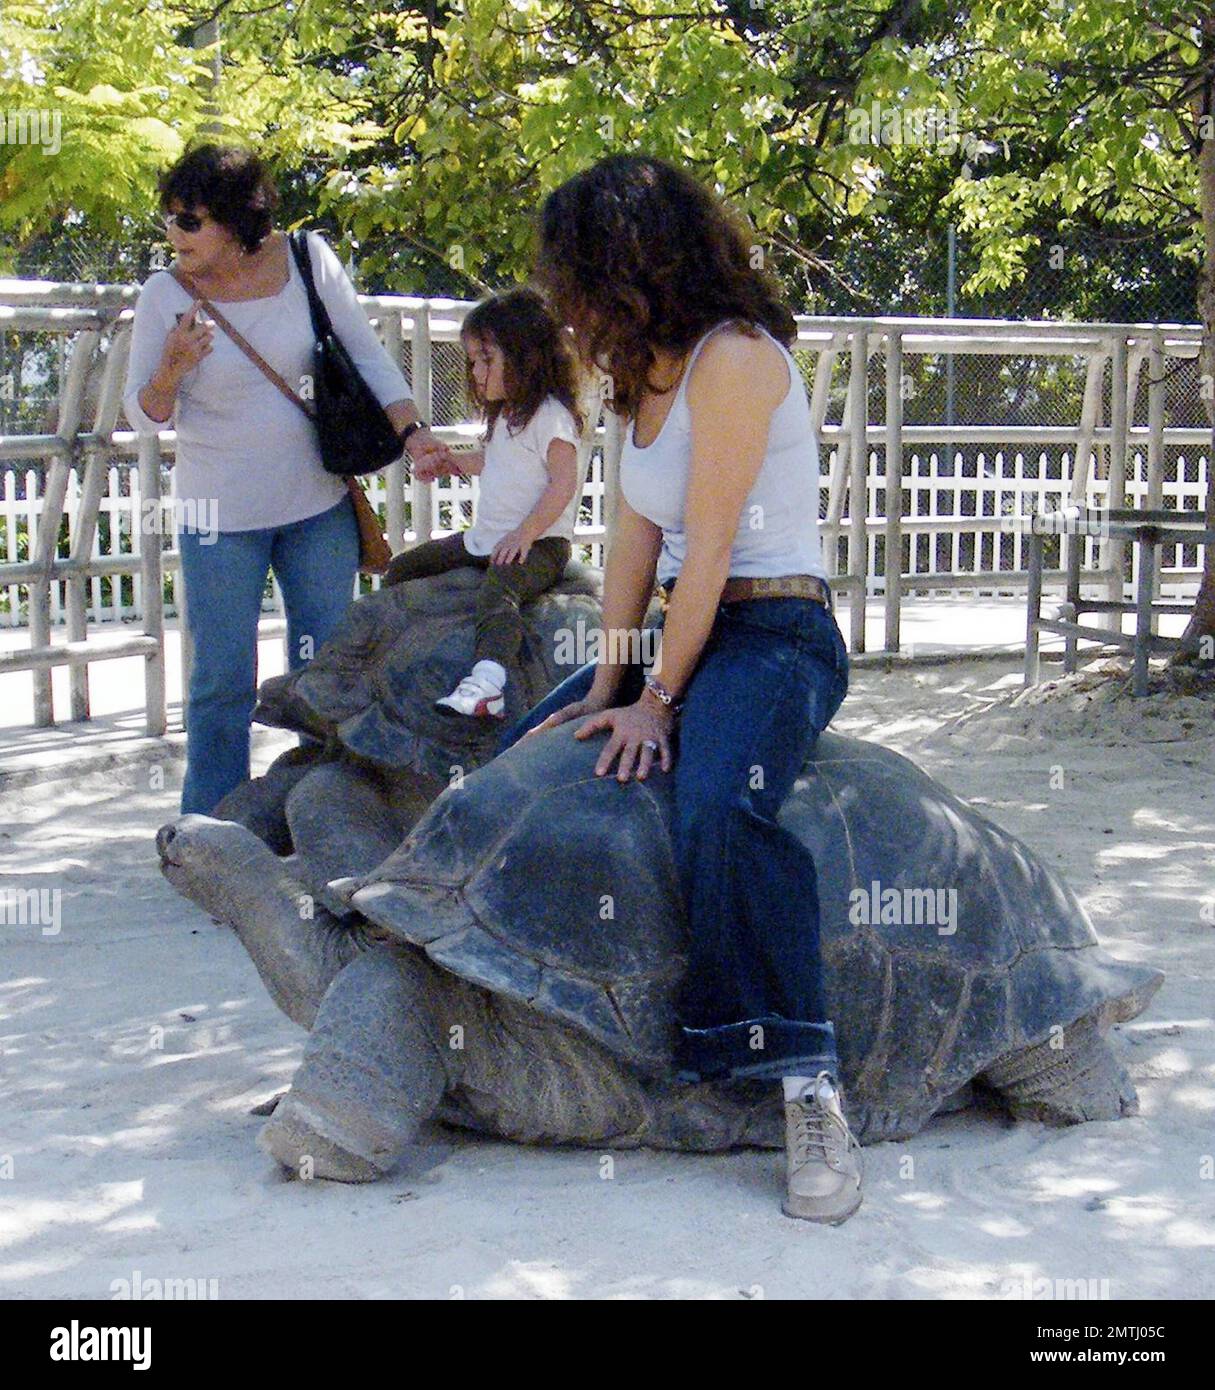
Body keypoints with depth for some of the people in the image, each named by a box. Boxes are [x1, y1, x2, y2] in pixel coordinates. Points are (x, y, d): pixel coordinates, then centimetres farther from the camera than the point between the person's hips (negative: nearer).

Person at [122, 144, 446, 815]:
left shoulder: (307, 260, -5)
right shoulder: (166, 295, -7)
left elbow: (367, 355, 3)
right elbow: (144, 414, -3)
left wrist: (410, 429, -8)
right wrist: (172, 371, -24)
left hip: (319, 504, 2)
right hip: (221, 514, -2)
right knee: (222, 680, 0)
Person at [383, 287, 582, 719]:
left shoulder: (550, 415, -12)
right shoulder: (504, 415, 18)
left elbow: (564, 482, -19)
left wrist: (526, 533, -23)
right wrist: (456, 462, 31)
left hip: (539, 543, -11)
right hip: (486, 538, 11)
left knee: (496, 594, -40)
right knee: (401, 569, 9)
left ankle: (485, 687, -60)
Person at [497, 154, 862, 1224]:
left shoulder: (733, 357, -15)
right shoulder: (648, 369, 14)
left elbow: (708, 547, -17)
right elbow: (638, 539, 9)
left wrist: (659, 698, -15)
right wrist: (610, 683, 2)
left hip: (775, 639, -10)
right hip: (688, 635, 10)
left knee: (718, 808, -37)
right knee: (514, 762, 15)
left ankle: (808, 1087, -35)